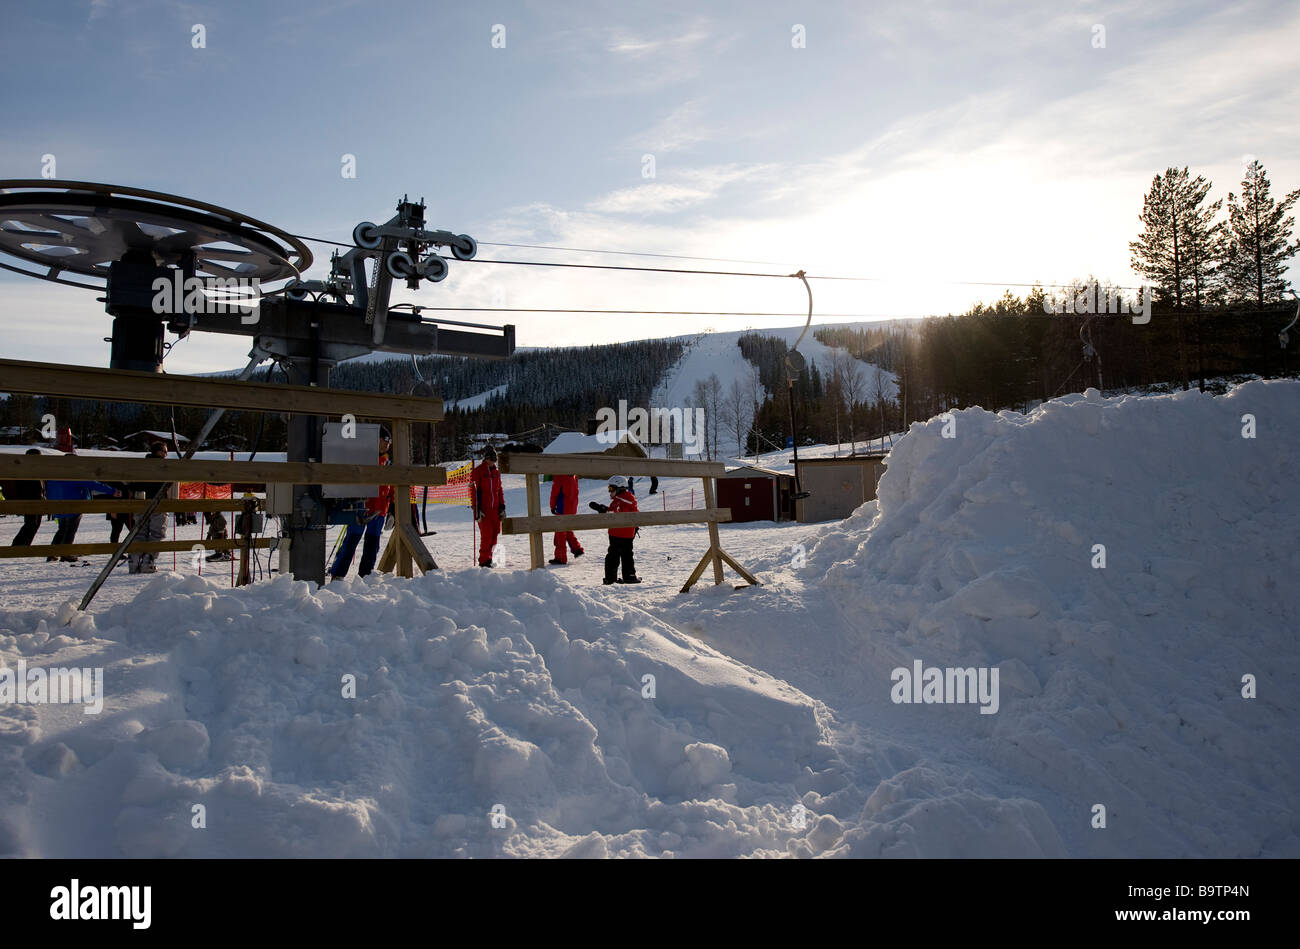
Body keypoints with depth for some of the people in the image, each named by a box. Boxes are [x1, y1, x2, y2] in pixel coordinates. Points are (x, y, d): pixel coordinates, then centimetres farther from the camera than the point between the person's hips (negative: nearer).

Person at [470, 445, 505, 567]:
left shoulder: (496, 472, 16)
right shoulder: (477, 471, -2)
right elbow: (473, 491, -6)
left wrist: (502, 506, 13)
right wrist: (476, 509, -12)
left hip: (495, 509, 6)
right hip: (483, 509, -5)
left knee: (494, 534, 3)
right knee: (486, 534, -9)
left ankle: (487, 557, 18)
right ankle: (484, 560, 0)